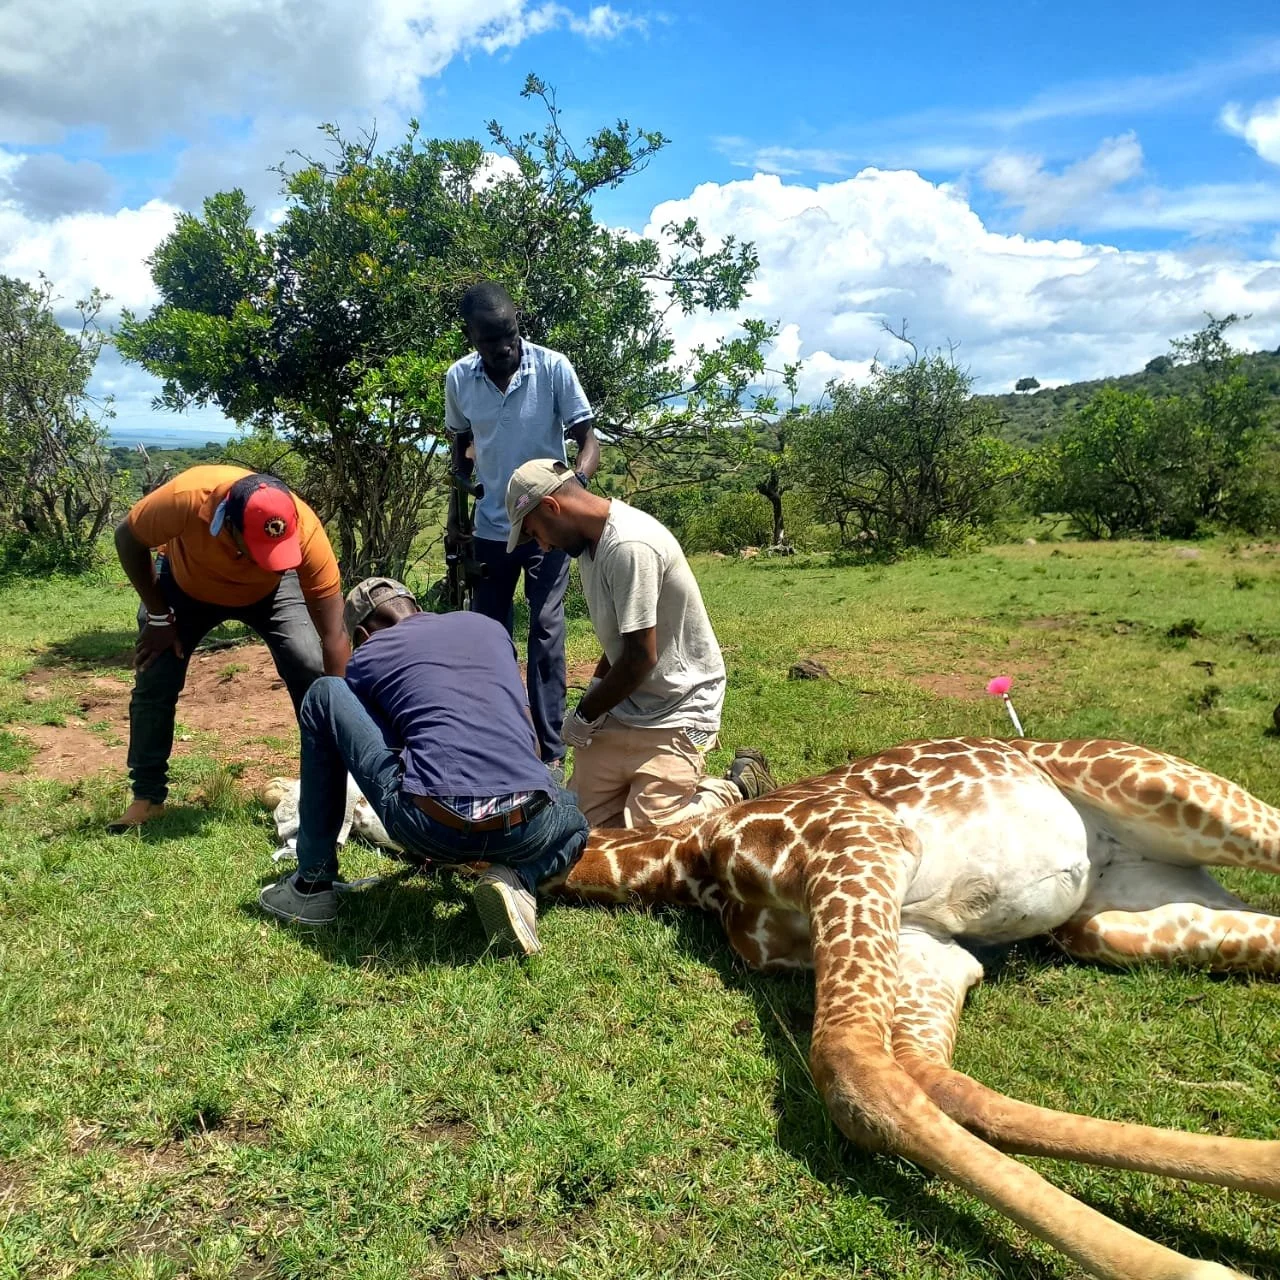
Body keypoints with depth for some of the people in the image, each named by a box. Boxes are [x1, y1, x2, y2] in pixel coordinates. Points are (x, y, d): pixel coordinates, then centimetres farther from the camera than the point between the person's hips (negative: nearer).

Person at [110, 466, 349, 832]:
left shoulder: (306, 530, -40)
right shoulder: (187, 497, -43)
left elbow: (334, 635, -36)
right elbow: (128, 537, -19)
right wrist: (158, 616, -17)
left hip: (269, 590, 0)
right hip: (185, 583, 0)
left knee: (312, 671, -17)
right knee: (154, 682, -6)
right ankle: (147, 796, 12)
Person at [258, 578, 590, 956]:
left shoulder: (366, 656, 18)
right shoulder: (488, 626, 26)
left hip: (432, 827, -3)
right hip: (528, 830, 3)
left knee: (324, 695, 18)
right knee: (572, 824, 41)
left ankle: (313, 884, 23)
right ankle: (517, 879, 6)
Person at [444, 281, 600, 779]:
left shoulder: (553, 368, -13)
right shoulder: (458, 379, -4)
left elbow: (587, 439, -10)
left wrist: (577, 482, -30)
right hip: (490, 529, 4)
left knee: (545, 632, -5)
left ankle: (552, 751, 1)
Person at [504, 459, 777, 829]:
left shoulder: (629, 546, -24)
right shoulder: (592, 540, 6)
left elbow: (641, 657, -23)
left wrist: (584, 715, -9)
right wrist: (594, 689, 7)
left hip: (675, 714, -8)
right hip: (624, 706, 9)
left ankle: (737, 789, 11)